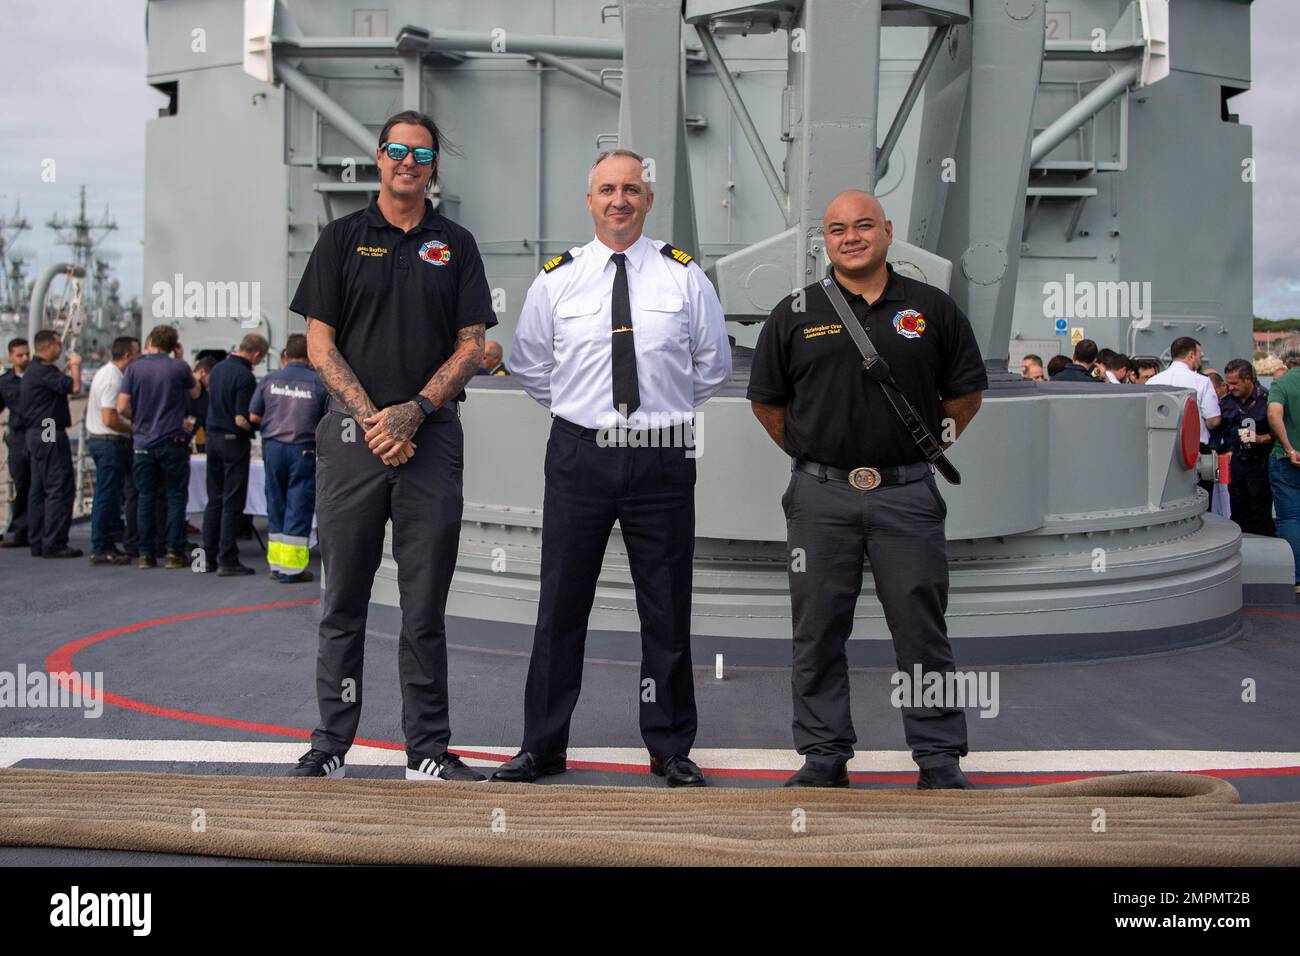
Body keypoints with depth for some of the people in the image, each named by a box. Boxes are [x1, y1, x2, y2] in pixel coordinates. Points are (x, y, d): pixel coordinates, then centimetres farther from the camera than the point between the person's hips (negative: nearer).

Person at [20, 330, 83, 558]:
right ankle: (53, 543, -9)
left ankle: (36, 542, 16)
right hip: (50, 436, -11)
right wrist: (75, 365, -6)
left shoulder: (32, 370, 17)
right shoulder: (43, 371, -16)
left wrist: (70, 368, 17)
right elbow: (75, 387, -23)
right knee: (60, 488, -9)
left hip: (36, 435, 11)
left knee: (39, 489, 12)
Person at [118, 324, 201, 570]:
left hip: (143, 442, 2)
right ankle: (174, 552, 1)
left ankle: (146, 554, 7)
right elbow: (195, 393, 14)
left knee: (145, 497, 7)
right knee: (175, 496, 4)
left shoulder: (134, 368, 0)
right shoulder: (179, 367, -4)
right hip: (172, 442, -2)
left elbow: (122, 407, -4)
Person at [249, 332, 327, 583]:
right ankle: (292, 568, 1)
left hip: (273, 447, 3)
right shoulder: (319, 383, -6)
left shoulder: (270, 380, 3)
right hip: (303, 449, -3)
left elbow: (254, 416, 6)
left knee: (276, 504, 14)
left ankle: (276, 562, 19)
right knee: (299, 506, 1)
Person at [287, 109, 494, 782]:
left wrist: (414, 410, -10)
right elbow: (320, 344, 3)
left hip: (432, 437, 1)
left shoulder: (455, 245, 10)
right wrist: (370, 418, -10)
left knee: (426, 605, 4)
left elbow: (471, 346, 4)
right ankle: (329, 747, 14)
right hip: (353, 435, 0)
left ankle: (428, 751, 11)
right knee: (343, 601, 4)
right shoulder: (342, 238, 8)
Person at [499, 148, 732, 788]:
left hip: (662, 459, 0)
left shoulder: (684, 277, 3)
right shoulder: (557, 279, 4)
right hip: (578, 455, 1)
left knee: (667, 612, 6)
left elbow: (714, 365, 13)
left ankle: (671, 749, 20)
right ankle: (542, 746, 18)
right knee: (560, 606, 6)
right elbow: (528, 364, 16)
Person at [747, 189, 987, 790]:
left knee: (922, 631, 4)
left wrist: (927, 447, 8)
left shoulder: (932, 310, 6)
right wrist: (809, 454, 9)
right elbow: (766, 400, 13)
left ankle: (939, 757, 15)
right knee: (818, 633, 6)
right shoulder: (796, 314, 6)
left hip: (907, 494, 0)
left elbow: (966, 392, 15)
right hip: (820, 497, 1)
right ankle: (824, 755, 18)